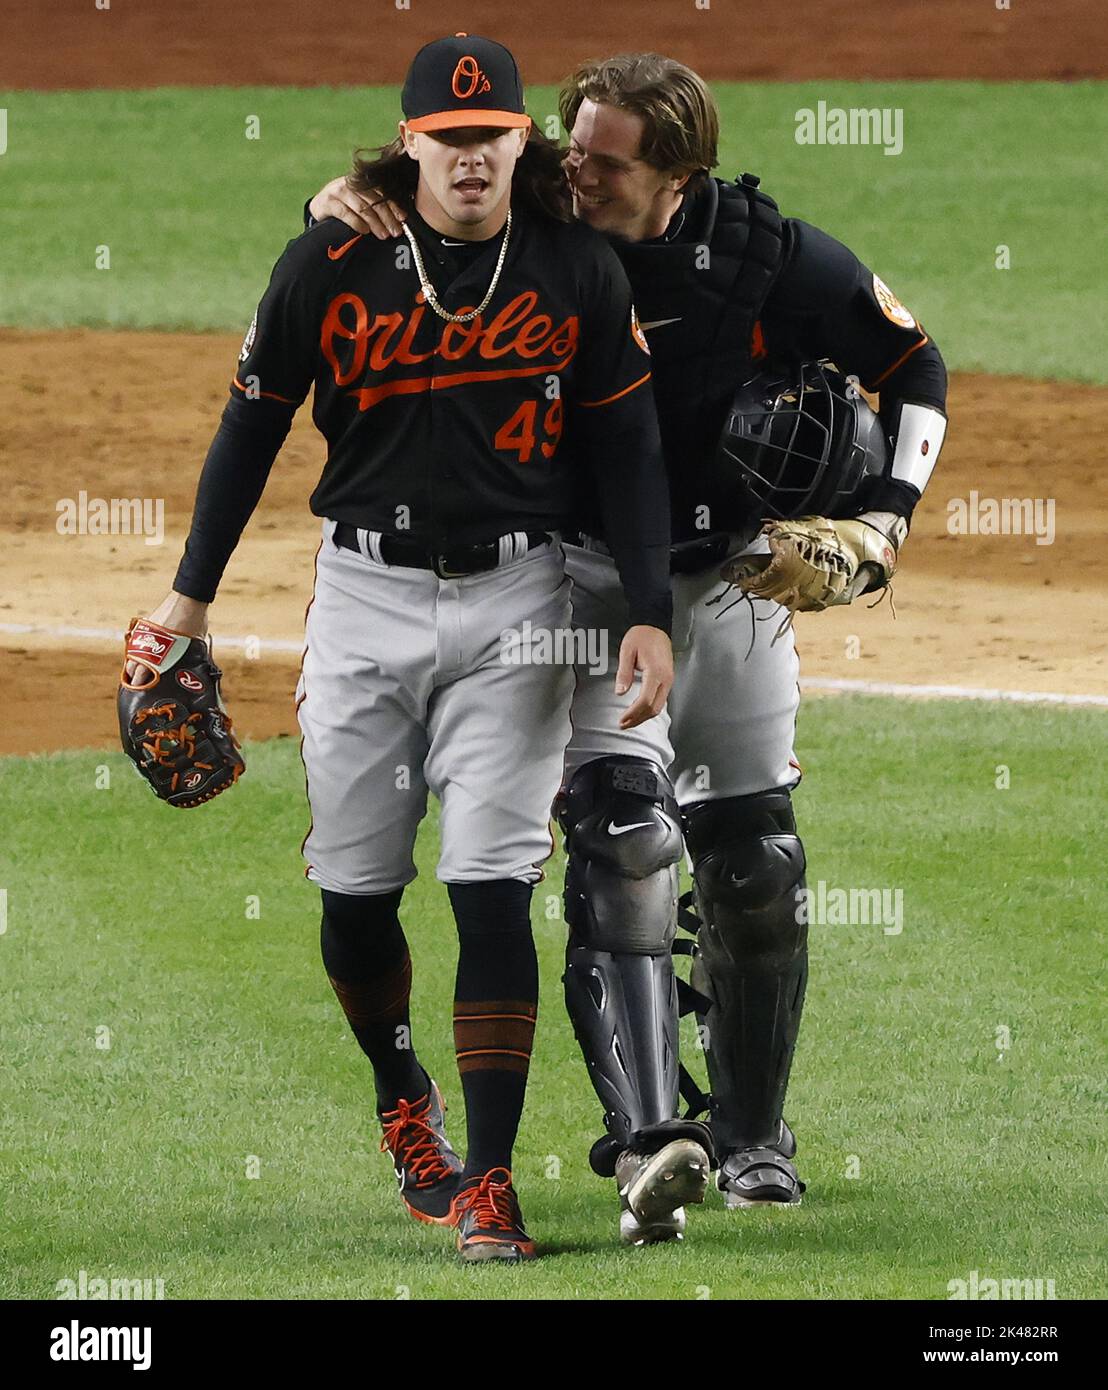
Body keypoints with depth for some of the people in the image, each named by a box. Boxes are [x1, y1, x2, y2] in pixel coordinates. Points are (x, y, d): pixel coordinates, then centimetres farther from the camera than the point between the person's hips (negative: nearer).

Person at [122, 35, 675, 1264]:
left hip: (510, 605, -1)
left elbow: (626, 447, 3)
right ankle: (399, 1096, 35)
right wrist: (192, 591, 6)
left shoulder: (580, 274, -2)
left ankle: (489, 1181, -8)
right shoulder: (332, 265, -4)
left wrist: (650, 614, -5)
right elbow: (255, 420, 6)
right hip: (364, 599, 1)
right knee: (355, 889, 5)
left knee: (493, 890, -10)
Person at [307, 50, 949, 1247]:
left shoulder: (765, 254, -13)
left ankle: (753, 1138, 25)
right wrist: (343, 204, -27)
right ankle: (645, 1144, -29)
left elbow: (911, 362, 0)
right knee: (619, 833, -20)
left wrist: (877, 525, -10)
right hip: (589, 575, -1)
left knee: (754, 864, 6)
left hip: (733, 574, 1)